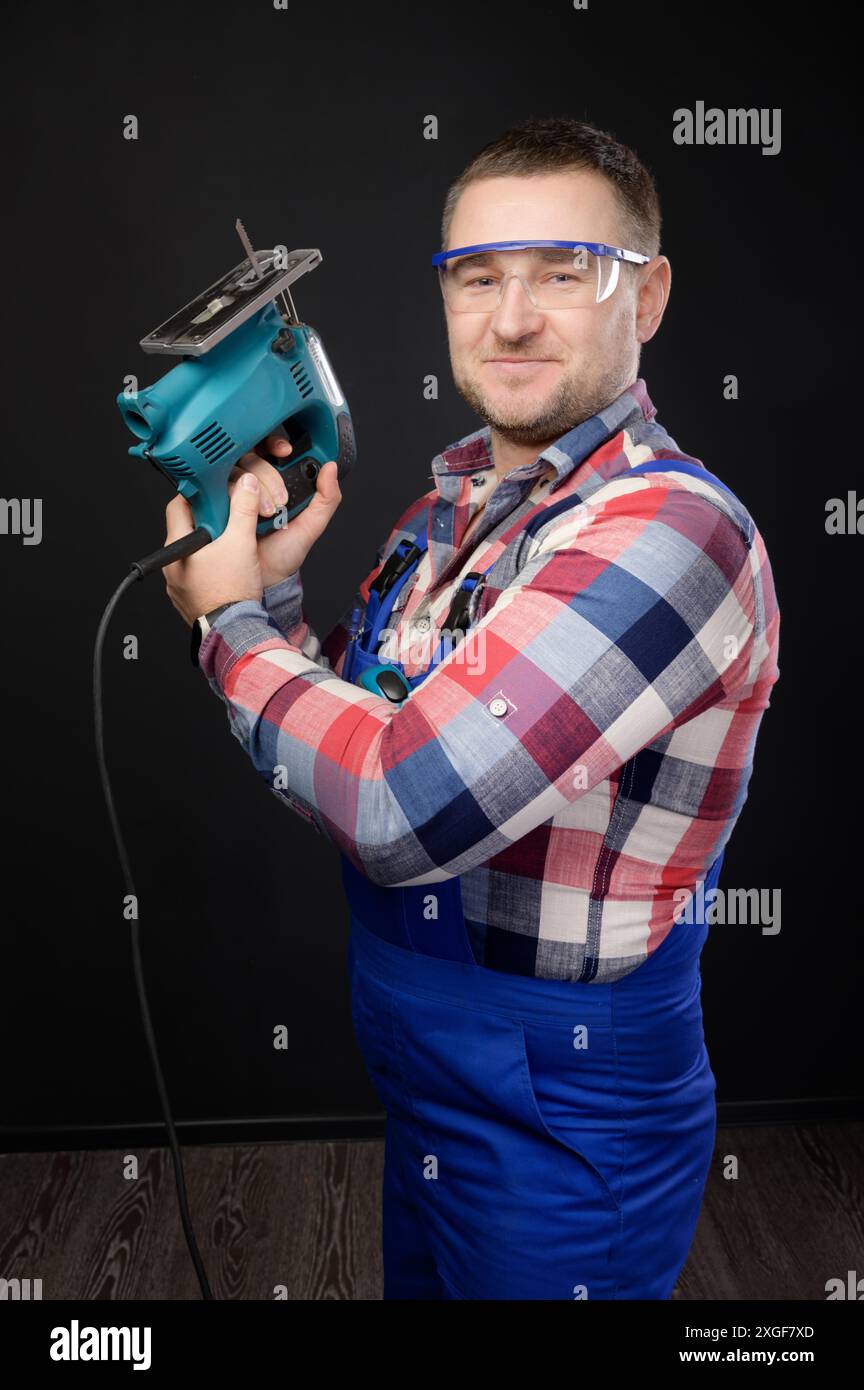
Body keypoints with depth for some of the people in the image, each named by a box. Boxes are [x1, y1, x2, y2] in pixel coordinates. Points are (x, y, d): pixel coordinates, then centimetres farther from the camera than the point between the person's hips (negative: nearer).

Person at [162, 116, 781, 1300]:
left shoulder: (670, 527, -26)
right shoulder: (456, 503, 2)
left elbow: (405, 811, -32)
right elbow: (352, 742, 7)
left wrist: (231, 623, -17)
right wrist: (270, 592, -10)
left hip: (562, 1130, -7)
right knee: (419, 1284, 27)